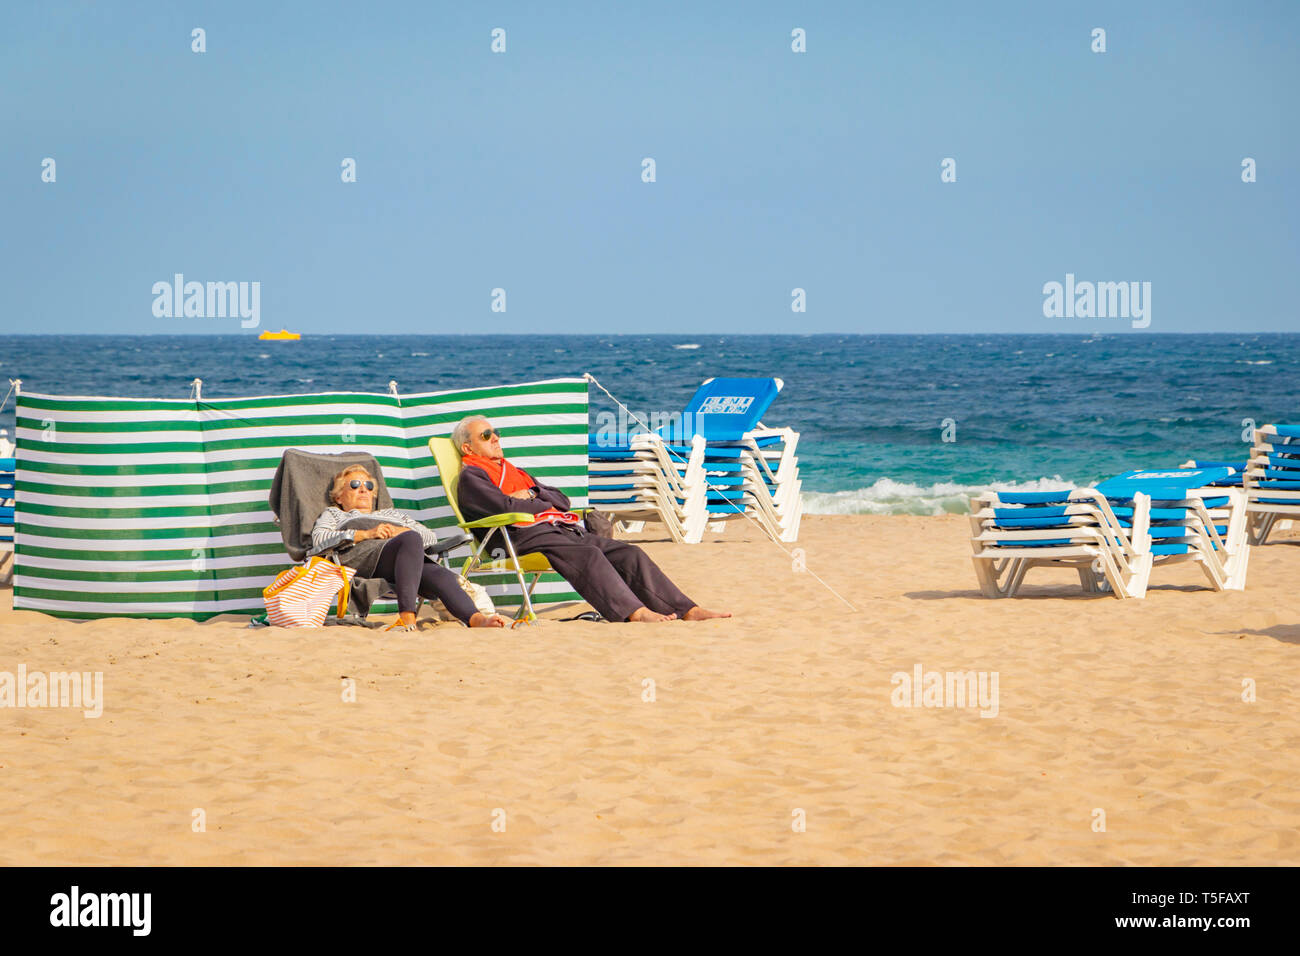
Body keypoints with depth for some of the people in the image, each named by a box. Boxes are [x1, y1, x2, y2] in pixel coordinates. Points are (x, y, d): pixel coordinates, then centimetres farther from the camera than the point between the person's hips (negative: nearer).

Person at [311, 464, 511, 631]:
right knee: (411, 539, -38)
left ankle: (476, 619, -62)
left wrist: (403, 531, 7)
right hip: (362, 556, -4)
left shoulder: (392, 514, 45)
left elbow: (431, 537, 30)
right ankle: (408, 615, -57)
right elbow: (318, 539, 11)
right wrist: (366, 534, -2)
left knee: (438, 575, -34)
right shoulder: (333, 514, 36)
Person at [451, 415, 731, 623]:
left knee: (627, 553, -11)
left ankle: (687, 610, -20)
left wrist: (533, 494, 5)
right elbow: (506, 507, -11)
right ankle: (634, 613, -55)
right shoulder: (470, 477, 8)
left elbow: (562, 500, 25)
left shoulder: (514, 472, 34)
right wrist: (544, 504, 4)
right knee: (588, 556, -35)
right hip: (524, 537, -8)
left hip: (561, 529, 8)